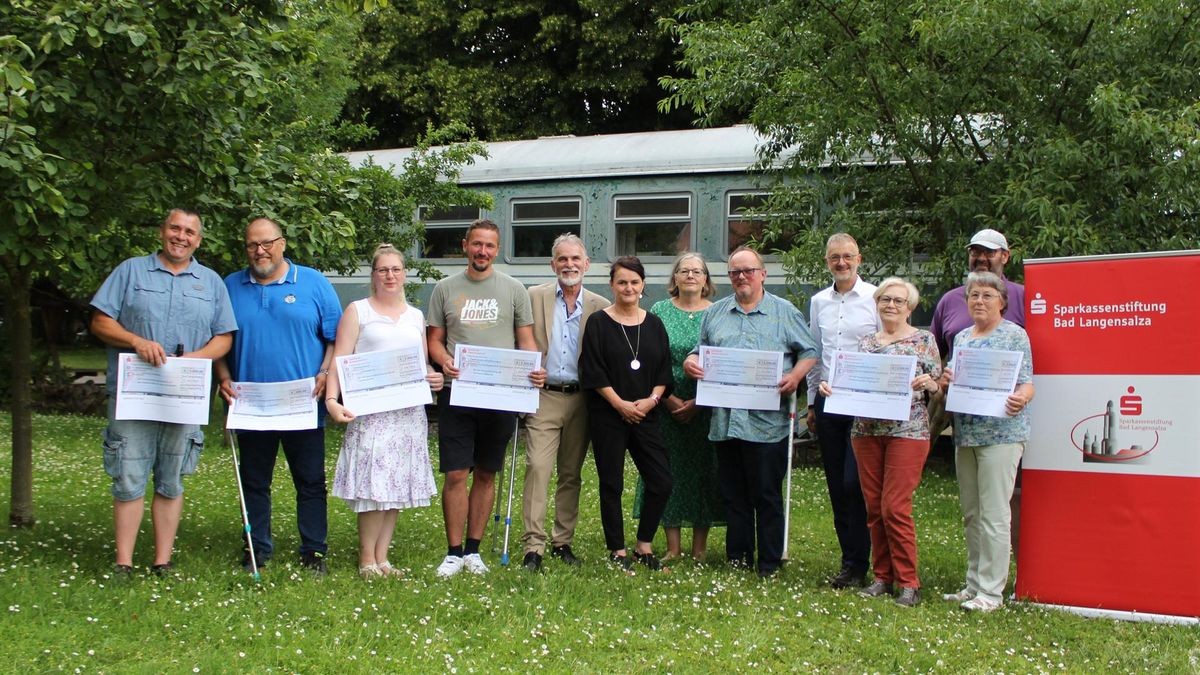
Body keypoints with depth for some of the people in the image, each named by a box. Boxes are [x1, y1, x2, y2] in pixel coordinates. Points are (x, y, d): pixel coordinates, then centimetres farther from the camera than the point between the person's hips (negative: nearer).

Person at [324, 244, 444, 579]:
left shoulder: (416, 316, 18)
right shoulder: (357, 311, 5)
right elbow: (339, 359, -3)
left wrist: (434, 378, -2)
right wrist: (332, 400, -17)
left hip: (409, 411, 5)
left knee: (398, 487, 4)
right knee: (374, 484, -10)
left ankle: (381, 558, 13)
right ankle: (367, 560, 1)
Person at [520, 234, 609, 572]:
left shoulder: (600, 307, 5)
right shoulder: (534, 297, 3)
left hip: (580, 400, 2)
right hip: (544, 397, -2)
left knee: (571, 474, 9)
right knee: (537, 468, -11)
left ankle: (563, 542, 19)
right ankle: (533, 547, -9)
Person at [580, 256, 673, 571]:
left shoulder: (654, 324, 9)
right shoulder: (599, 323, -2)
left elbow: (664, 370, 9)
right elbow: (593, 372, -7)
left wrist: (652, 399, -8)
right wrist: (620, 404, -13)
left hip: (646, 414, 4)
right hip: (607, 415, -3)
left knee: (661, 482, -1)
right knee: (611, 484, 2)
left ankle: (644, 546, 15)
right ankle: (617, 551, 13)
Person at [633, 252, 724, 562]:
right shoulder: (659, 312, 5)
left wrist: (698, 403, -10)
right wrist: (670, 400, -10)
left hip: (706, 407, 0)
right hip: (668, 407, 0)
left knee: (703, 470, 3)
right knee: (668, 471, 2)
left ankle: (700, 548, 11)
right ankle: (673, 547, 9)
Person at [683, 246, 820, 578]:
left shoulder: (785, 312, 5)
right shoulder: (715, 313, 16)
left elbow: (810, 352, 4)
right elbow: (700, 350, 19)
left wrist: (795, 376, -14)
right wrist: (691, 362, -3)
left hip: (767, 421, -4)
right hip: (725, 420, 4)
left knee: (767, 495, 0)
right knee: (733, 495, 9)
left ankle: (769, 564, 7)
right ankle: (738, 559, 18)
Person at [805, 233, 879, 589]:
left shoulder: (876, 298, -4)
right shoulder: (819, 302, 12)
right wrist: (812, 402, 17)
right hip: (828, 399, 5)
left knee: (854, 483, -10)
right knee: (836, 485, 8)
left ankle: (857, 564, -1)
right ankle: (849, 557, 17)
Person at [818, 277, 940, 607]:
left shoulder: (924, 340, 4)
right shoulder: (865, 342, 14)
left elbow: (938, 388, 3)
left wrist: (928, 383, -19)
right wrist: (829, 387, -4)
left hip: (908, 432, -4)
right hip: (867, 431, 4)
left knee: (895, 507, -10)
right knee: (874, 508, 6)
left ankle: (908, 582, -1)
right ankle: (883, 577, 16)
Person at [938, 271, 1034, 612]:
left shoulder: (1015, 335, -3)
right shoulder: (961, 337, 16)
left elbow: (1026, 384, -7)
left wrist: (1019, 399, -30)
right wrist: (945, 381, -2)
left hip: (1001, 433, -7)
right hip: (965, 433, 7)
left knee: (993, 514, -7)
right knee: (971, 515, 11)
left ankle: (990, 591, -2)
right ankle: (973, 584, 20)